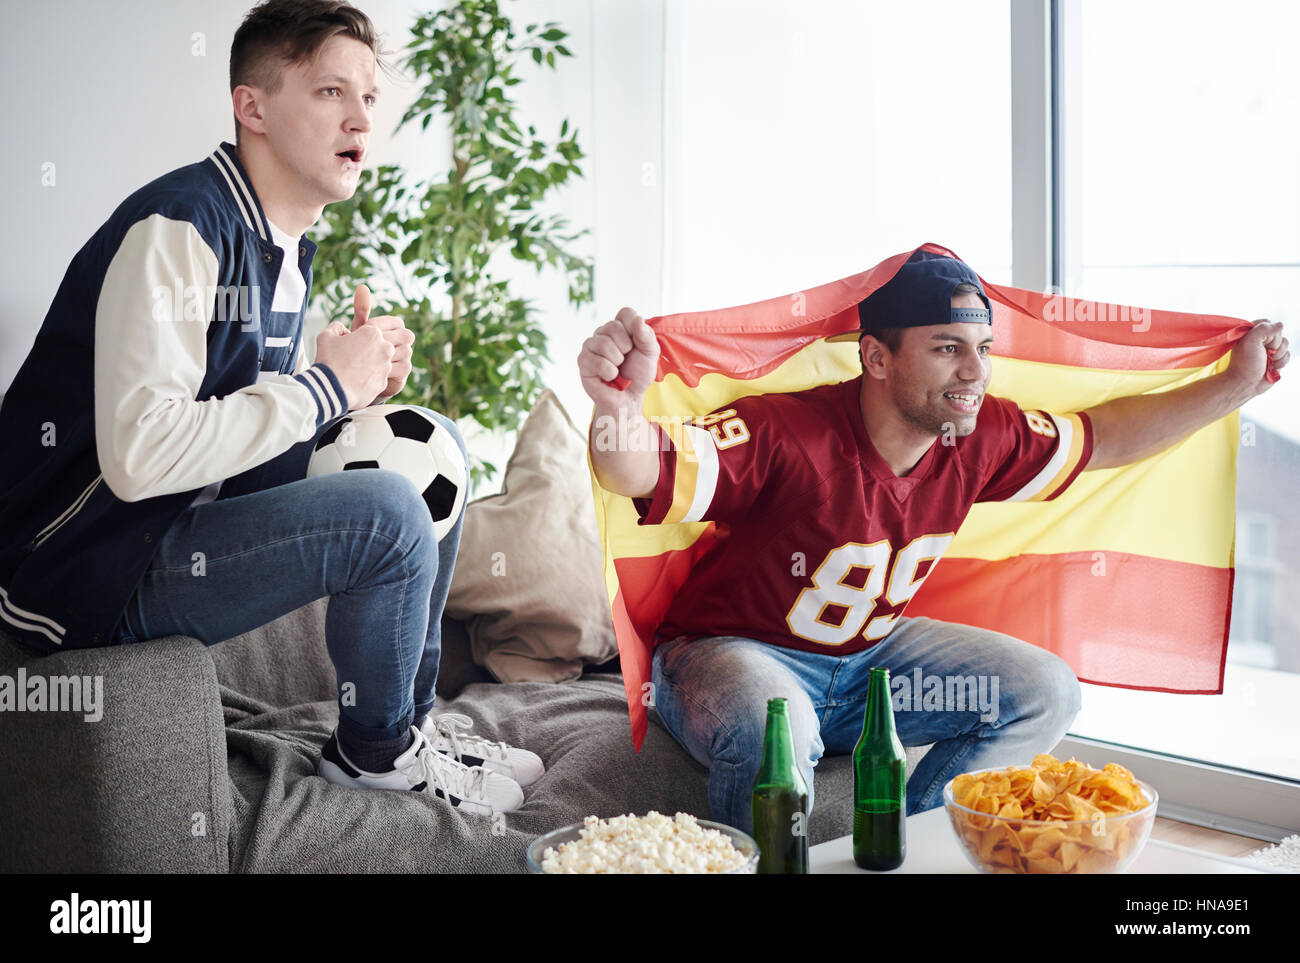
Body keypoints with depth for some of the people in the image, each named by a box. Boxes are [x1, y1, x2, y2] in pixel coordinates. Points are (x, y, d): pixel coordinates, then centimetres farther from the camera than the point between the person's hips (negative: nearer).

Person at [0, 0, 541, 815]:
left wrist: (361, 382, -4)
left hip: (194, 509, 10)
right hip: (83, 565, -10)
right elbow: (139, 455, -32)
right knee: (387, 514, -25)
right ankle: (377, 750, 3)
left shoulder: (289, 242, 10)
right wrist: (327, 384, -21)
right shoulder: (178, 227, -21)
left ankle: (411, 714, 15)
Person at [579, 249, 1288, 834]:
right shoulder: (785, 436, -29)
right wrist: (619, 411, -64)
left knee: (1045, 691, 1)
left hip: (871, 654, 7)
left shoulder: (981, 439, -8)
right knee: (772, 731, -41)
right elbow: (650, 472, -41)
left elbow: (1105, 436, 9)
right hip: (735, 653, -7)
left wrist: (1236, 384, 7)